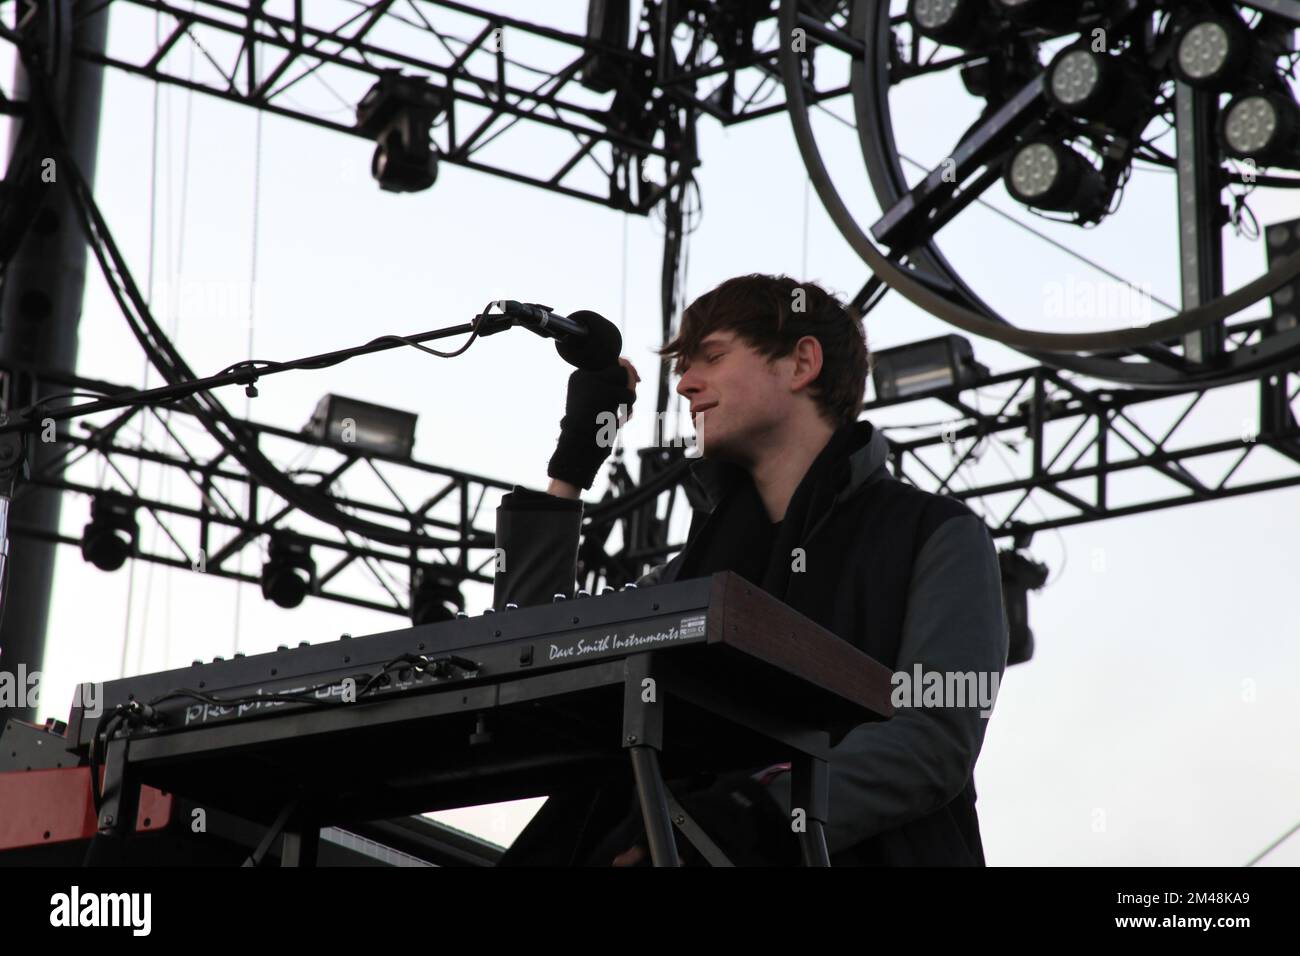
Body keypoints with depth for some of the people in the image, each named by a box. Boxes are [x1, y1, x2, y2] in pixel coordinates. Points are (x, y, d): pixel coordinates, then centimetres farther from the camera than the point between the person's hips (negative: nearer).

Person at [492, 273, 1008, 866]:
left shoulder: (937, 536, 9)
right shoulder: (702, 565, 27)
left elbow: (938, 737, -6)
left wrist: (760, 812, -20)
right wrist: (571, 461, 22)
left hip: (855, 854, -5)